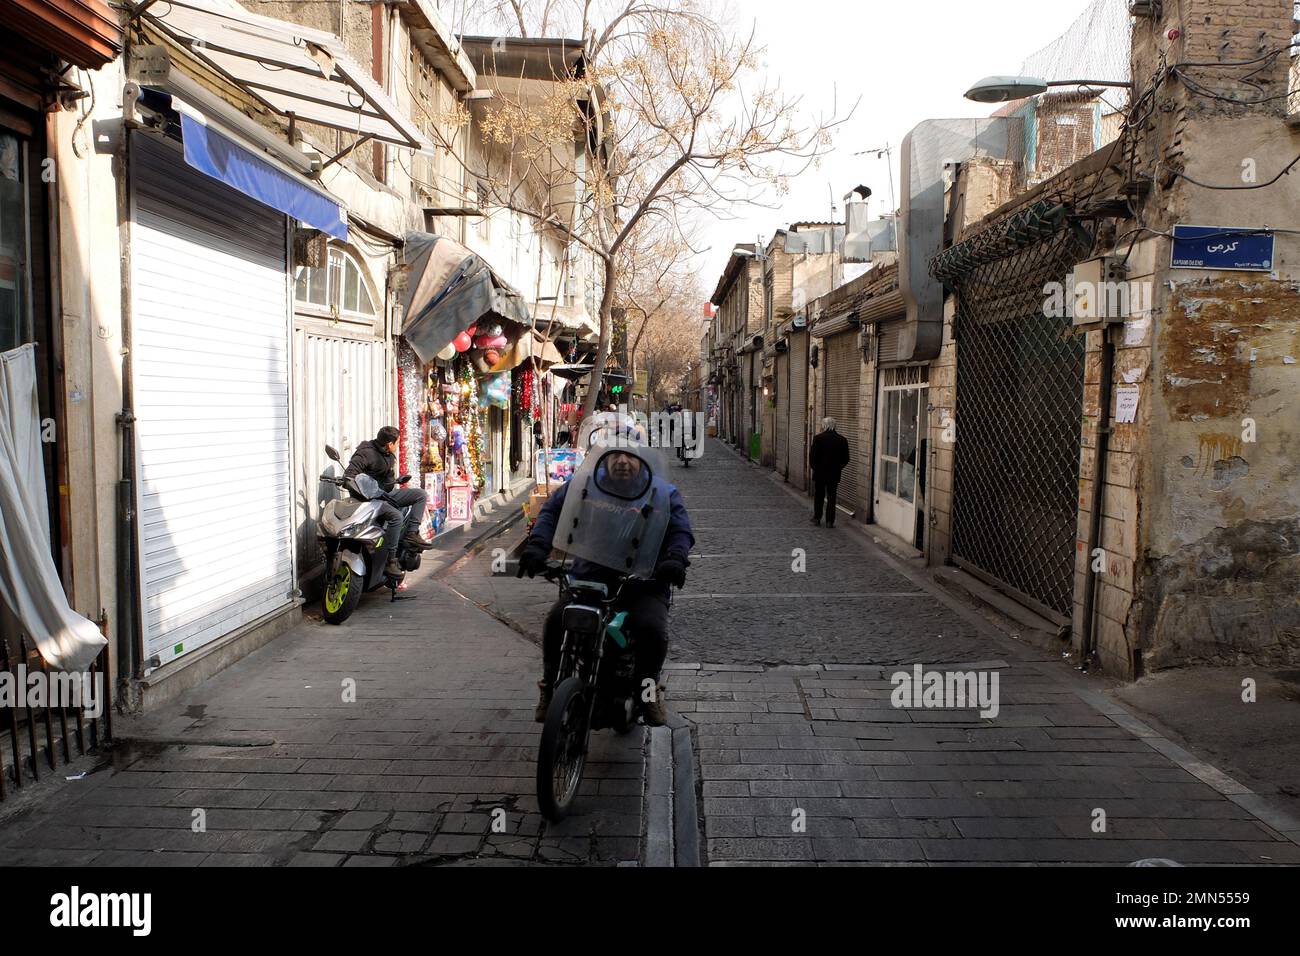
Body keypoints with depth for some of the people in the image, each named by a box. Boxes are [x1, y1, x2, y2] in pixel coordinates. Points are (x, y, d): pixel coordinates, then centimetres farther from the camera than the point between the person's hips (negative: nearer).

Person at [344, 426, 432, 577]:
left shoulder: (389, 455, 13)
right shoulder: (366, 454, -15)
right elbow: (349, 474, -21)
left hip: (387, 493, 9)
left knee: (421, 494, -1)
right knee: (396, 516, -33)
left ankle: (411, 534, -11)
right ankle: (390, 560, -28)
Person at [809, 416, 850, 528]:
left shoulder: (818, 438, -12)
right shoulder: (842, 440, -2)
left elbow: (812, 456, -12)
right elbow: (846, 459, 0)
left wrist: (813, 467, 5)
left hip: (819, 473, -2)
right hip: (835, 474, 2)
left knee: (819, 496, 13)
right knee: (831, 497, 8)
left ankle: (817, 518, 18)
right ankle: (830, 521, 8)